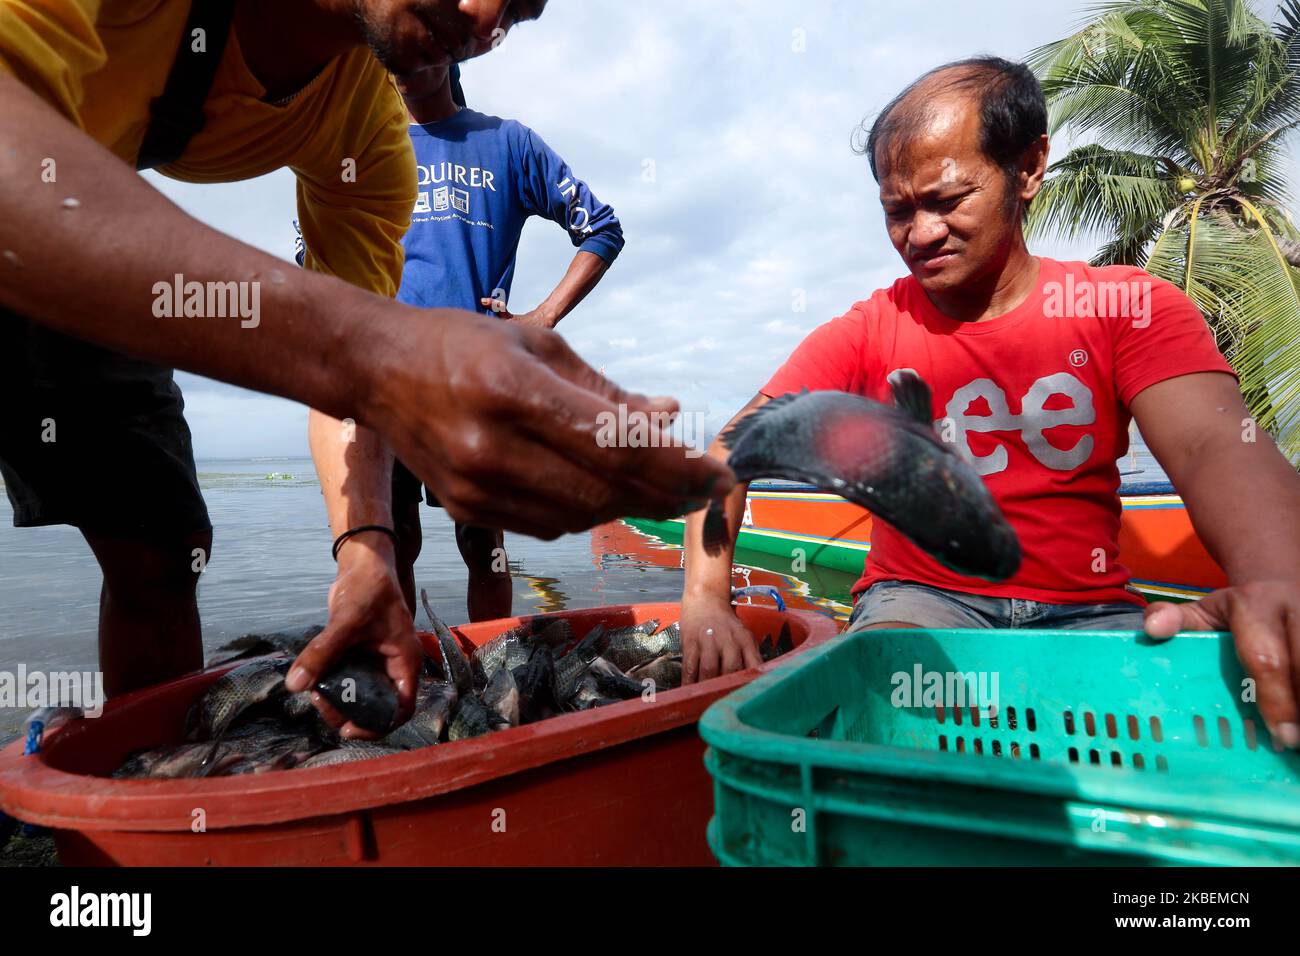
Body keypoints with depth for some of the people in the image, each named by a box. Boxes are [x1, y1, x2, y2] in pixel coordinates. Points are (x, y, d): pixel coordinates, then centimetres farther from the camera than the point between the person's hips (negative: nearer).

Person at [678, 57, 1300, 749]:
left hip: (1092, 610, 2)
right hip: (918, 601, -1)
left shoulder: (1128, 306, 1)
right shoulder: (863, 335, -1)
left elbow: (1214, 447, -15)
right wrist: (706, 599, -22)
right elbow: (730, 455, -5)